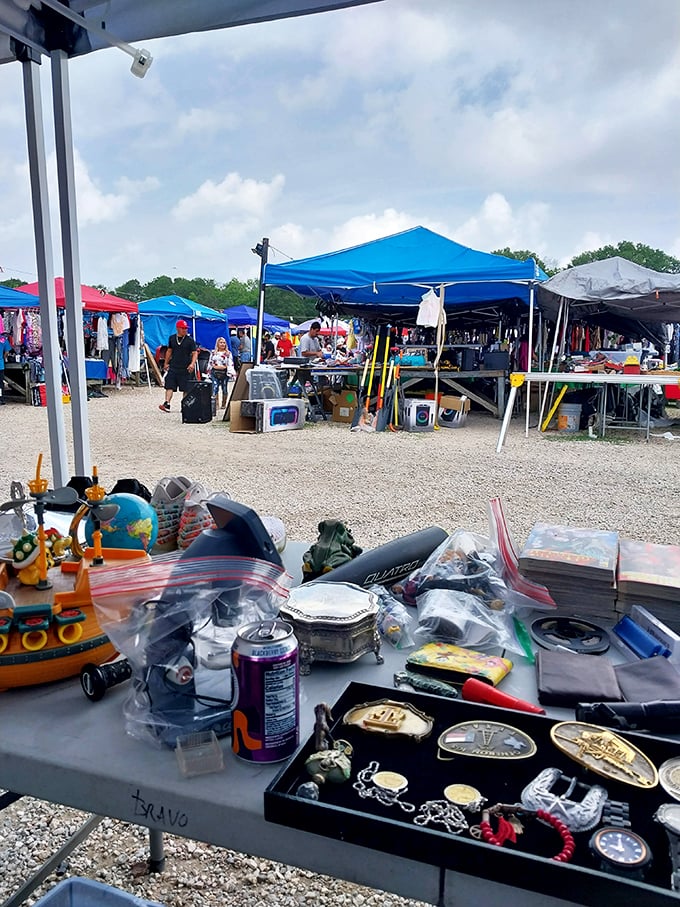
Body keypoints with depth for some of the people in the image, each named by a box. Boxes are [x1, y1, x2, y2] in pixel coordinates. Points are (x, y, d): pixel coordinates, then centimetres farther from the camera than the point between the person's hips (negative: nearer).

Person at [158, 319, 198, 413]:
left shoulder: (190, 340, -2)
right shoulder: (172, 338, 9)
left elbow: (195, 353, -5)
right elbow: (169, 351, 19)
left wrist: (192, 363, -20)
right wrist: (166, 363, 20)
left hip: (185, 369, -2)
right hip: (173, 367, 3)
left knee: (185, 389, 4)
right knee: (169, 386, -8)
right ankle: (167, 404, -14)